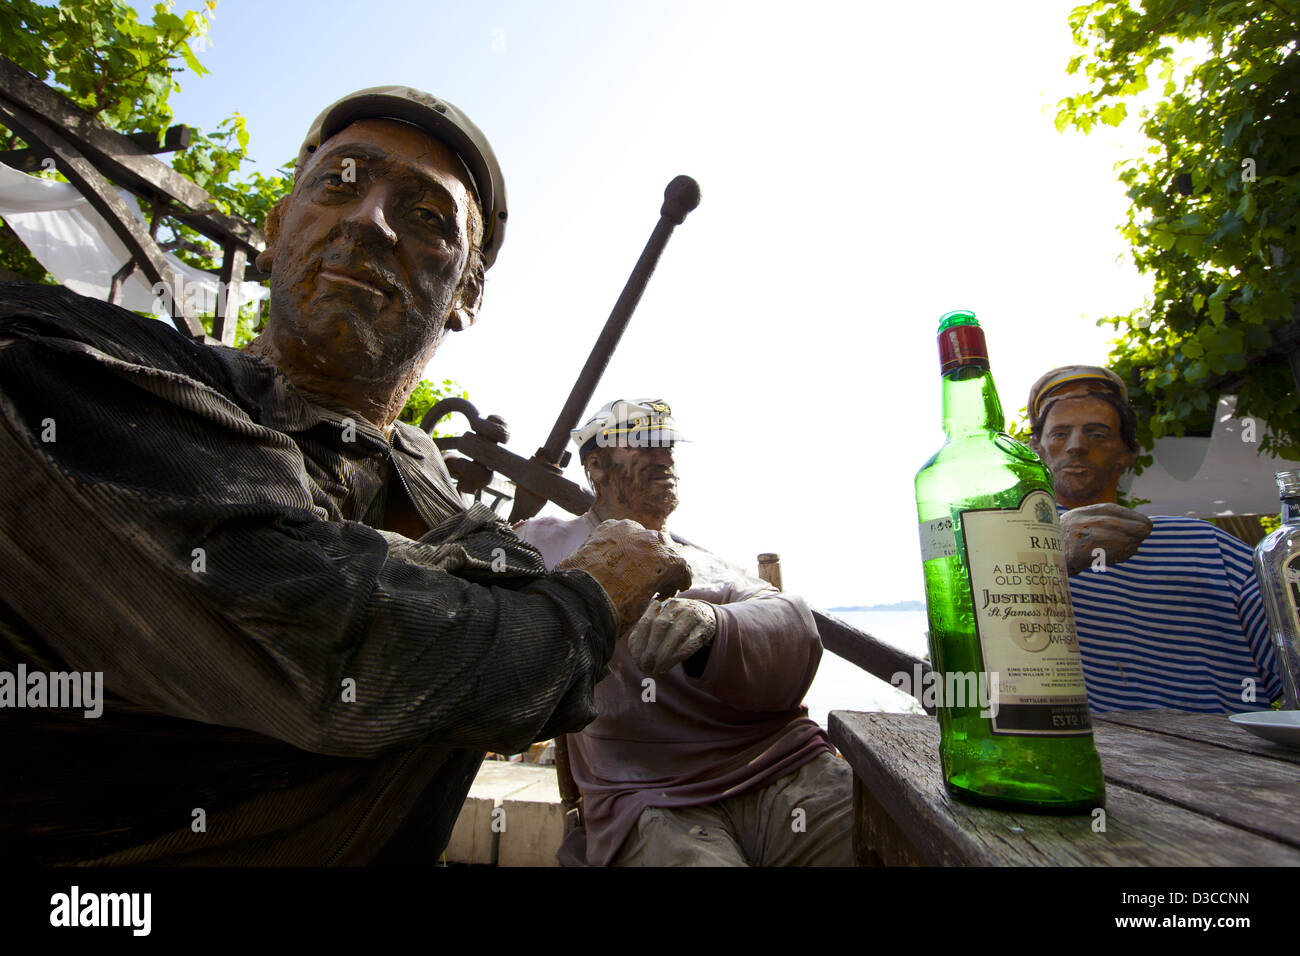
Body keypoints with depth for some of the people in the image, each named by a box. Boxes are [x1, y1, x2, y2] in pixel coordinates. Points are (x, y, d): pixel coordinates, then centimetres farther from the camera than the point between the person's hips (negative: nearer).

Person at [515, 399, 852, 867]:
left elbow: (795, 628, 0)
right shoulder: (547, 544, 15)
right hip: (649, 795, -3)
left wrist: (714, 624, -22)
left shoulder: (704, 561, 20)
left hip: (783, 764, 3)